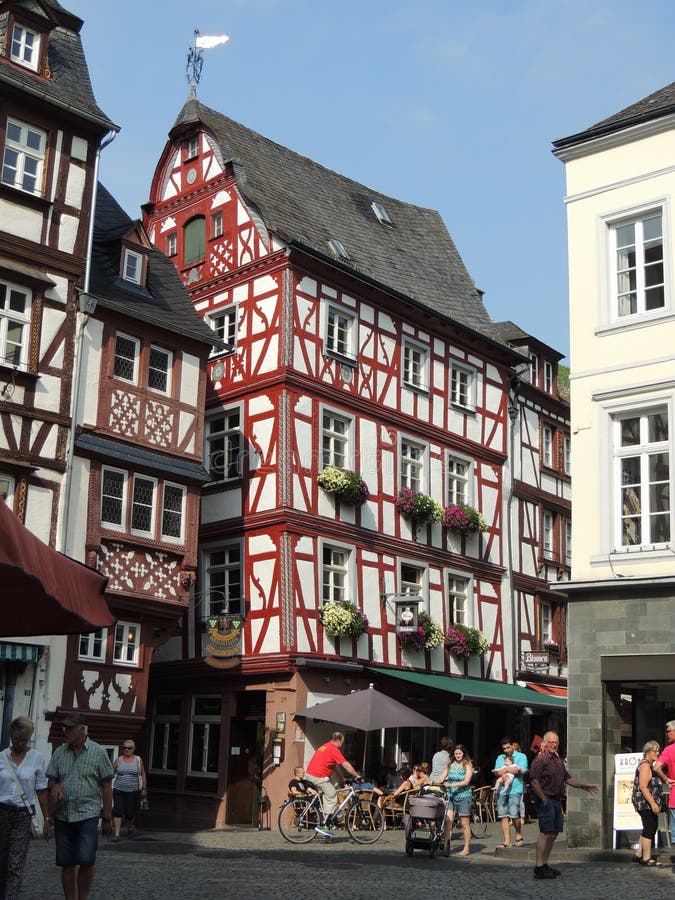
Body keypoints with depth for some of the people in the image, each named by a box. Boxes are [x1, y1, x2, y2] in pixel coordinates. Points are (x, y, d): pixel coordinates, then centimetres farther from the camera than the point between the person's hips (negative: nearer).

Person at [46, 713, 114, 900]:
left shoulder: (98, 752, 0)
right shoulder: (59, 752, 9)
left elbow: (106, 787, 1)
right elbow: (51, 780, 13)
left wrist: (107, 818, -1)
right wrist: (54, 786, -12)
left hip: (88, 815, -3)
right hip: (62, 816, 4)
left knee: (86, 860, -13)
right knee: (67, 864, 5)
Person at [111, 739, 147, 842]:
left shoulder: (138, 760, 4)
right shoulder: (118, 760, 4)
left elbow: (143, 775, 8)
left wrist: (144, 788, 5)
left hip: (133, 791, 0)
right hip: (118, 790, 0)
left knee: (130, 812, 3)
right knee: (117, 812, -8)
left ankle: (130, 825, 34)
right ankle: (116, 834, -5)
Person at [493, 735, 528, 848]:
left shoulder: (521, 756, 6)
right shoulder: (500, 758, 19)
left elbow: (522, 770, -9)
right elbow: (496, 772, 8)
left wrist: (505, 769, -4)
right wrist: (512, 769, -8)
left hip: (515, 789, -4)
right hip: (502, 790, 4)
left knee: (514, 814, -12)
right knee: (503, 816, 0)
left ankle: (519, 835, 13)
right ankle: (507, 841, 5)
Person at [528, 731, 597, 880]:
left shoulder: (558, 760, 18)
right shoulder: (540, 759, -11)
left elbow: (567, 778, 24)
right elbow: (534, 781, -17)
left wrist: (584, 786, 16)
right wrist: (544, 800, -17)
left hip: (556, 800, 9)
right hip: (546, 801, -9)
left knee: (554, 834, 11)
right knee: (546, 833, -10)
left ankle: (545, 864, 20)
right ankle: (539, 868, -7)